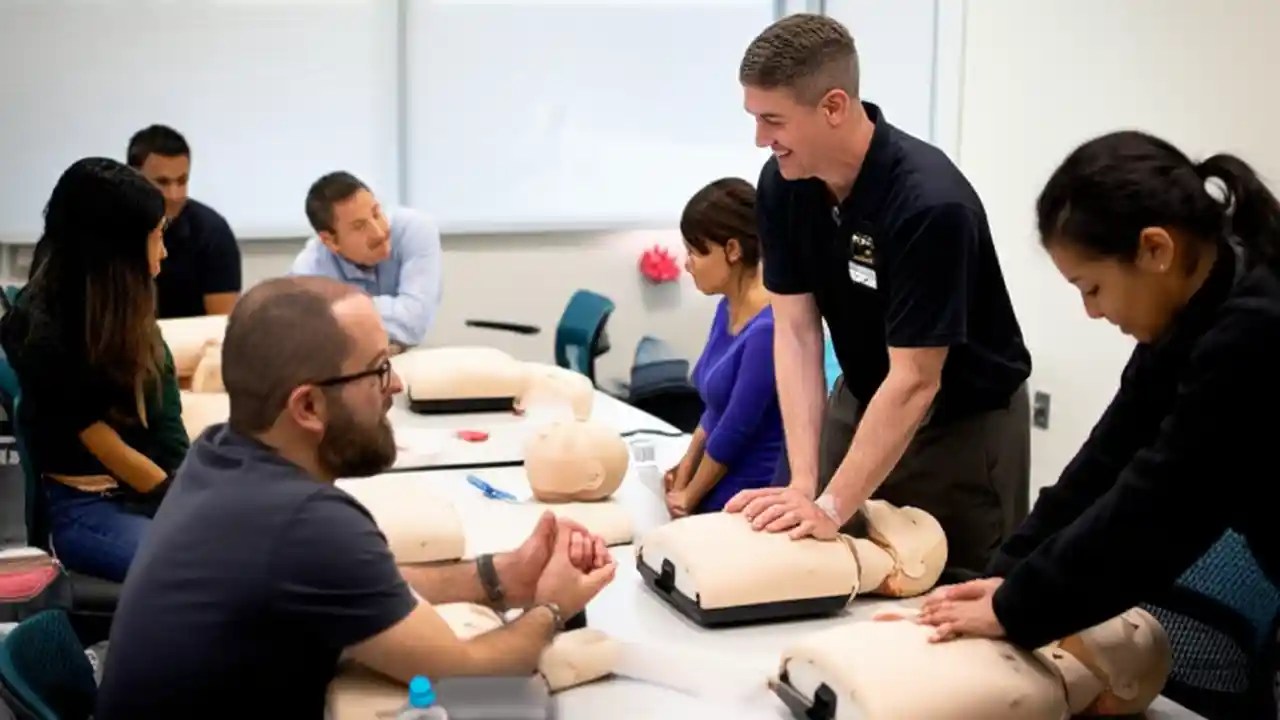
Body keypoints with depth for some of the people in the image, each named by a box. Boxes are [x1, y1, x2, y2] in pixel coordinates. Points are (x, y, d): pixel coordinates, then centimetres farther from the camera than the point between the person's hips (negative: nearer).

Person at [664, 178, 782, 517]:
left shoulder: (768, 327, -24)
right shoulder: (728, 308, 4)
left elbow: (735, 432, -18)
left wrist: (688, 498, -6)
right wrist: (685, 469, 5)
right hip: (718, 492, 8)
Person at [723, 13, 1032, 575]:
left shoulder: (930, 204, -31)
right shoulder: (781, 185, -13)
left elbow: (914, 382, -28)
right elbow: (796, 333, -12)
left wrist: (832, 507, -31)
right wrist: (803, 482, -20)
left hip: (964, 422, -5)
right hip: (863, 402, 5)